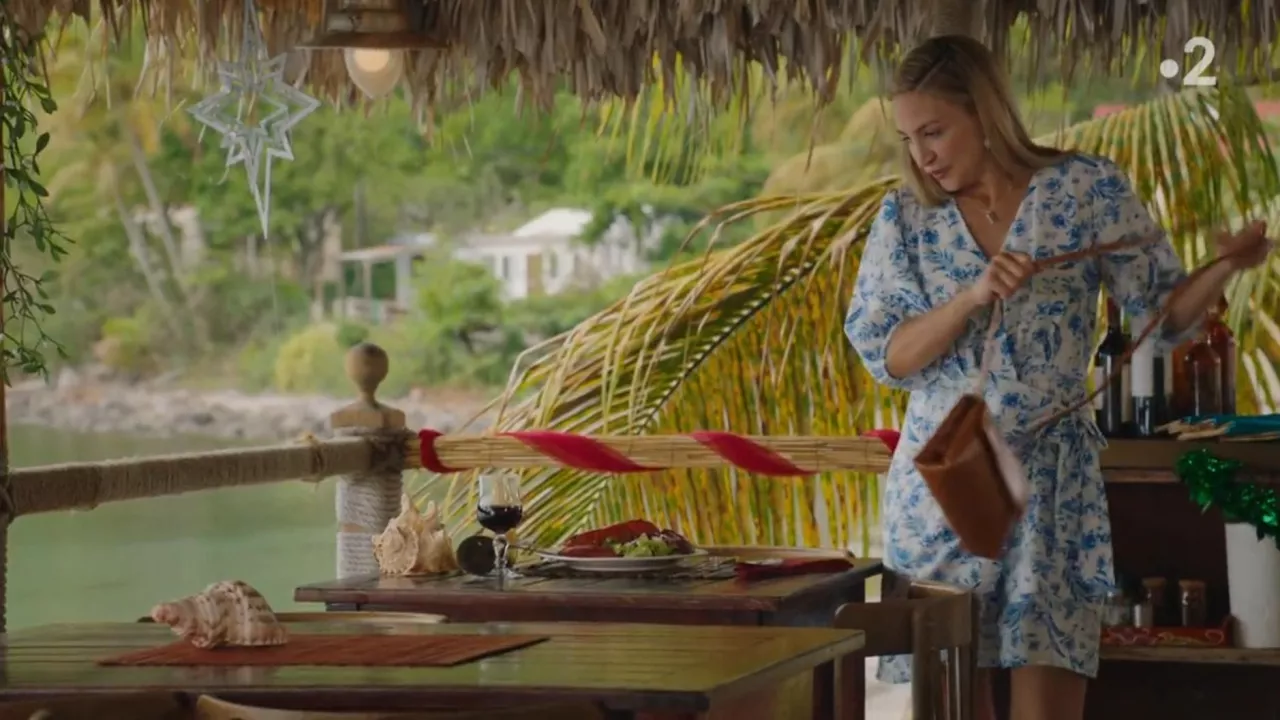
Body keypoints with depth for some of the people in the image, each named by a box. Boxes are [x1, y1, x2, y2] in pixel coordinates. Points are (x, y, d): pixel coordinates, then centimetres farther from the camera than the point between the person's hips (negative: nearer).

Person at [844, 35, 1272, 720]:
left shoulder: (1088, 189, -2)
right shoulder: (904, 217, 3)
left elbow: (1164, 315, 0)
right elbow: (882, 355, -5)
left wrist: (1226, 265, -19)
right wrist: (971, 297, -19)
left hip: (1051, 484, -2)